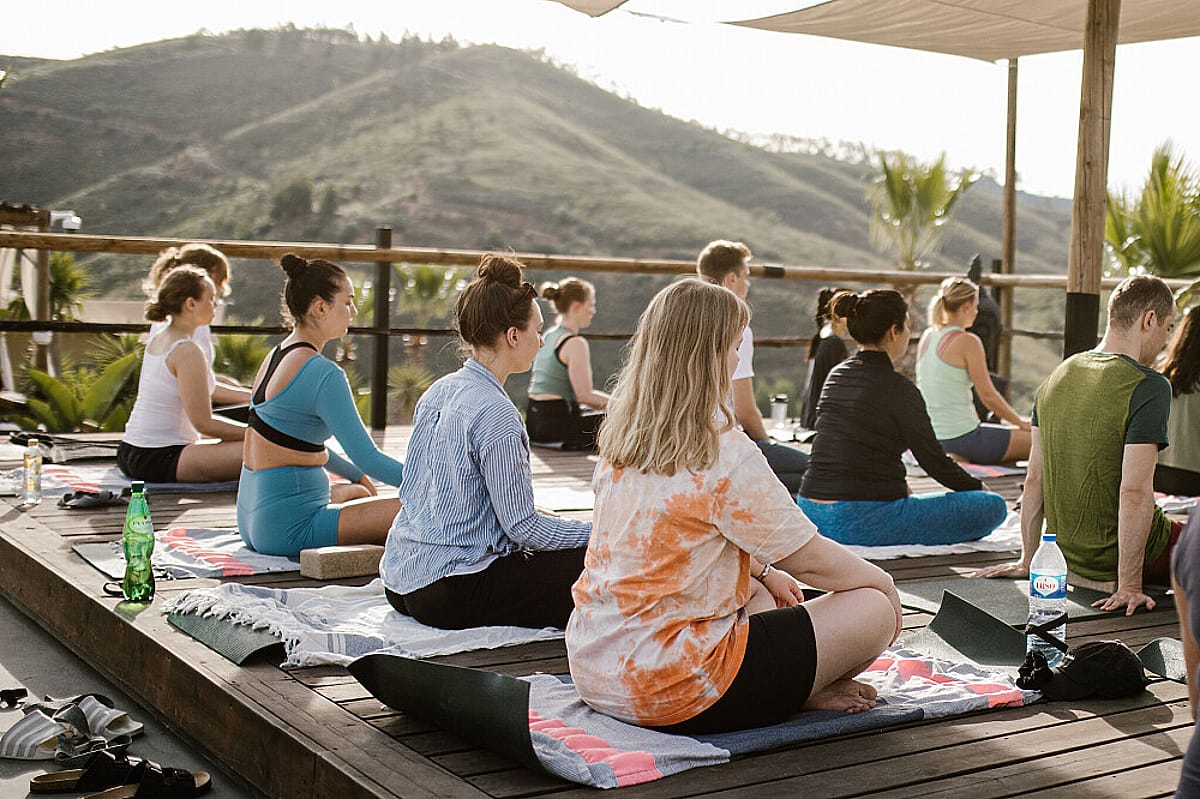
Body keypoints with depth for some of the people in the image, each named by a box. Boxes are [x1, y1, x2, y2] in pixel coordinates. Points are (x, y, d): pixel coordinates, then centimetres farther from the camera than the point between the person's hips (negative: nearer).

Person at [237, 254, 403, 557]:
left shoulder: (276, 355, 12)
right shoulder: (322, 372, -18)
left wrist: (356, 476, 33)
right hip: (288, 528, -10)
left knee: (356, 492, 36)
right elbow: (367, 458, -18)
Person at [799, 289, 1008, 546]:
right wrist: (979, 487, 14)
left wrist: (899, 486, 32)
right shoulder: (897, 389, -13)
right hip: (863, 523, -9)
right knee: (993, 507, -3)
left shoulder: (836, 374, 10)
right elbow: (934, 460, -4)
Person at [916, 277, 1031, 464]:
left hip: (934, 438, 8)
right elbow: (988, 395, -12)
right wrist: (1022, 424, 2)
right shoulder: (967, 341, -14)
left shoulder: (927, 336, 8)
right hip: (962, 439, -8)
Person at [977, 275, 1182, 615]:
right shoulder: (1148, 387, -17)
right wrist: (1129, 585, -21)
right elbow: (1135, 492, -23)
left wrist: (1027, 561, 12)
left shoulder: (1060, 376, 5)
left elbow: (1035, 479, 6)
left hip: (1068, 556, 8)